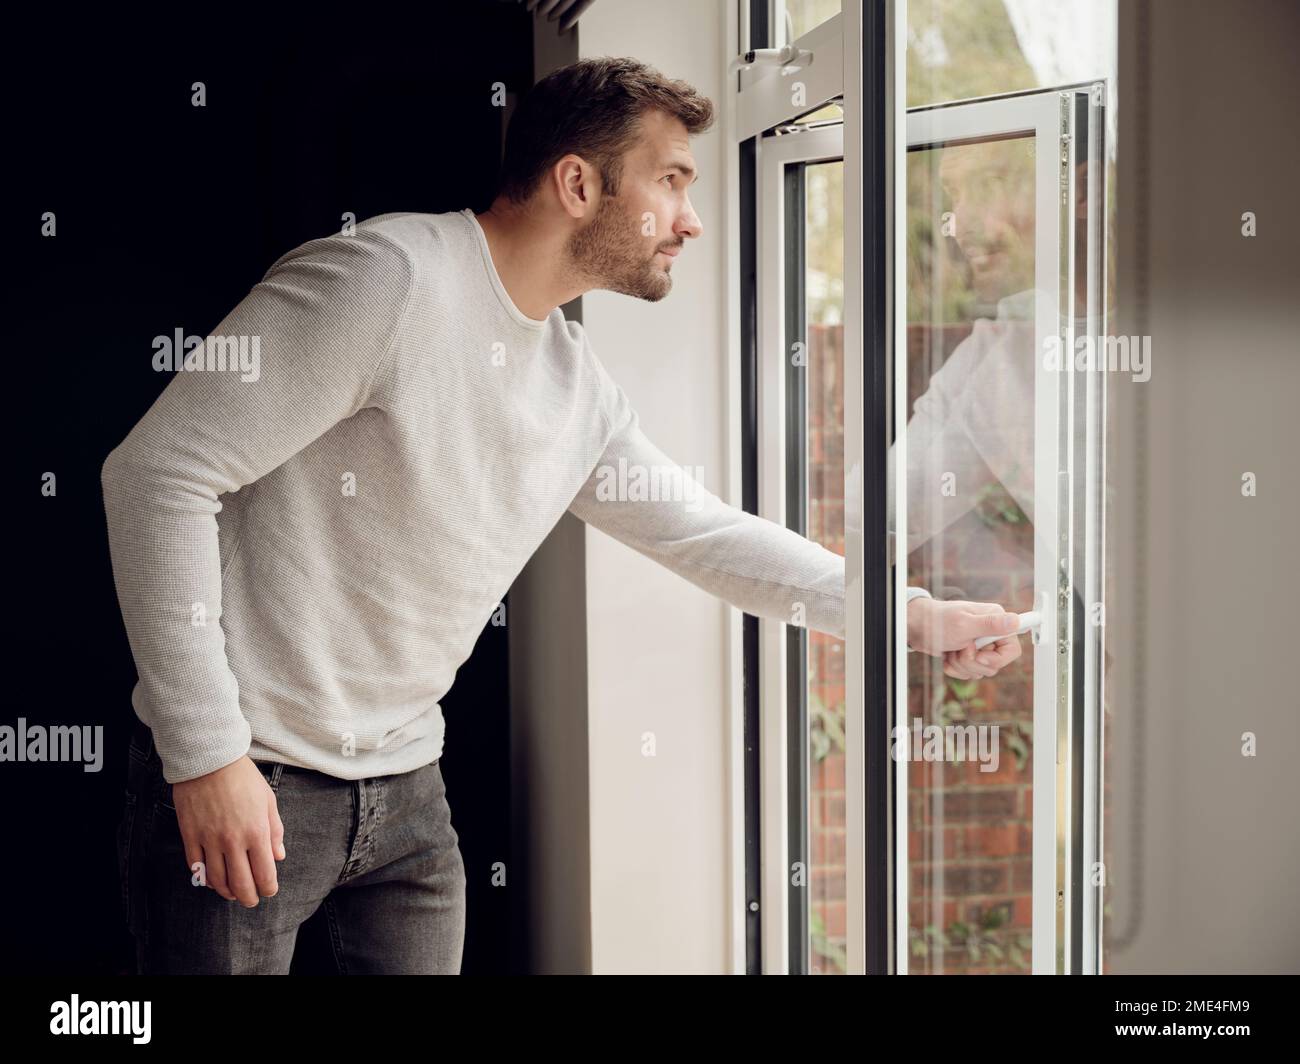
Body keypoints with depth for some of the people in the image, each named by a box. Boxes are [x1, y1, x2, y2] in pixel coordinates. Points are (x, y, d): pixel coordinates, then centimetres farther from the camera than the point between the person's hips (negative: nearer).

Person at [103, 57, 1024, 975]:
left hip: (404, 787, 7)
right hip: (241, 780, -7)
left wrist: (916, 617, 19)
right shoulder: (386, 279, -18)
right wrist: (206, 754, -21)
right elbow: (161, 471, -20)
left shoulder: (583, 392, 7)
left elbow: (706, 533, 20)